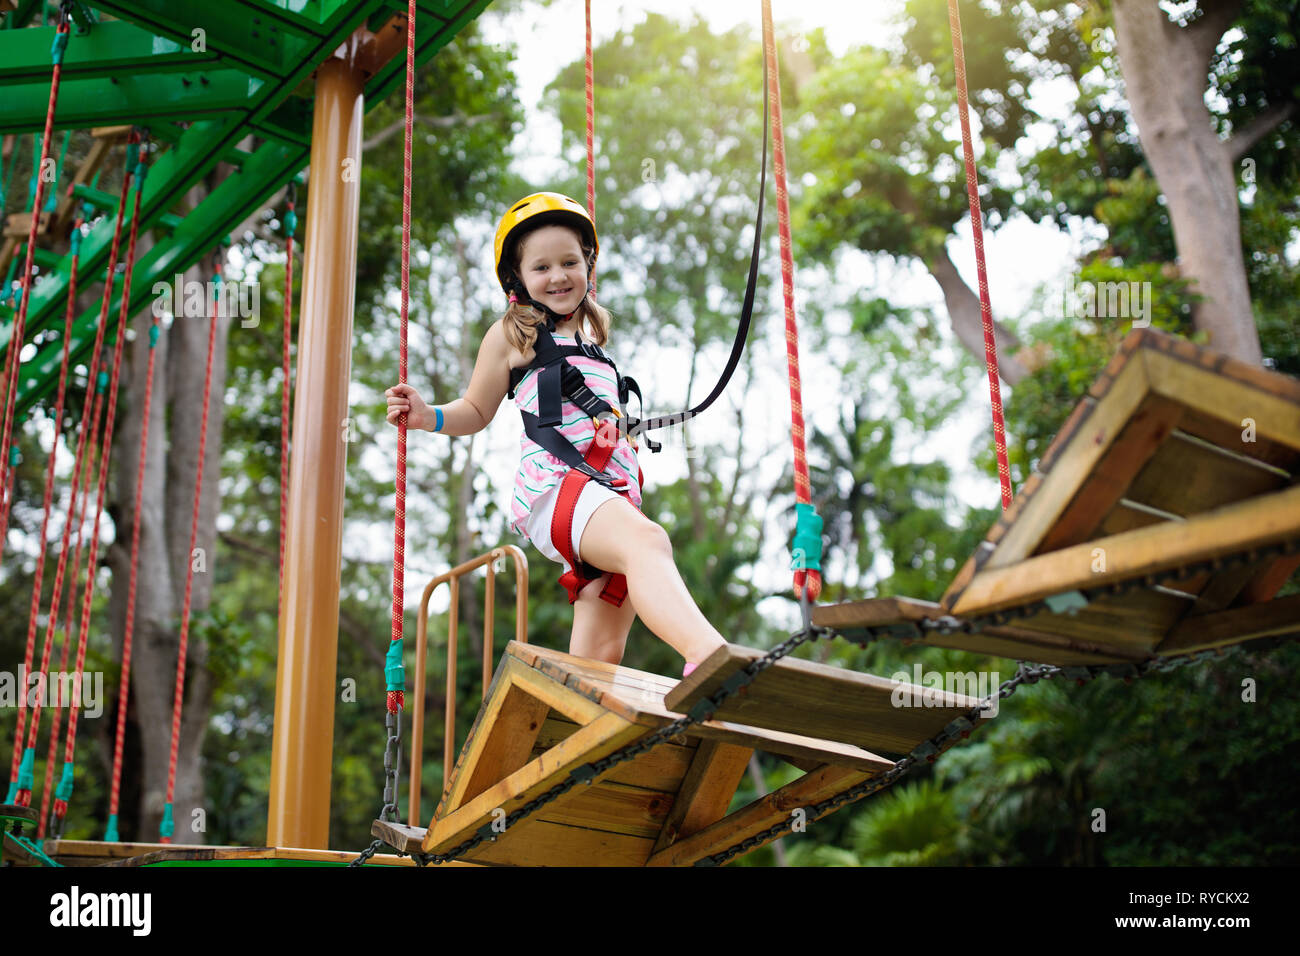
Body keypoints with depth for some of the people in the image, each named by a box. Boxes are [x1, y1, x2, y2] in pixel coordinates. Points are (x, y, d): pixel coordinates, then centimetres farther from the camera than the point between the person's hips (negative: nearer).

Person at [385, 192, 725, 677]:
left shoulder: (593, 330, 28)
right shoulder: (511, 334, 12)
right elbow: (476, 411, 16)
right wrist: (429, 416, 0)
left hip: (616, 491, 7)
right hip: (553, 481, -7)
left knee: (599, 656, -2)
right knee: (647, 540, -38)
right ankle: (708, 653, -60)